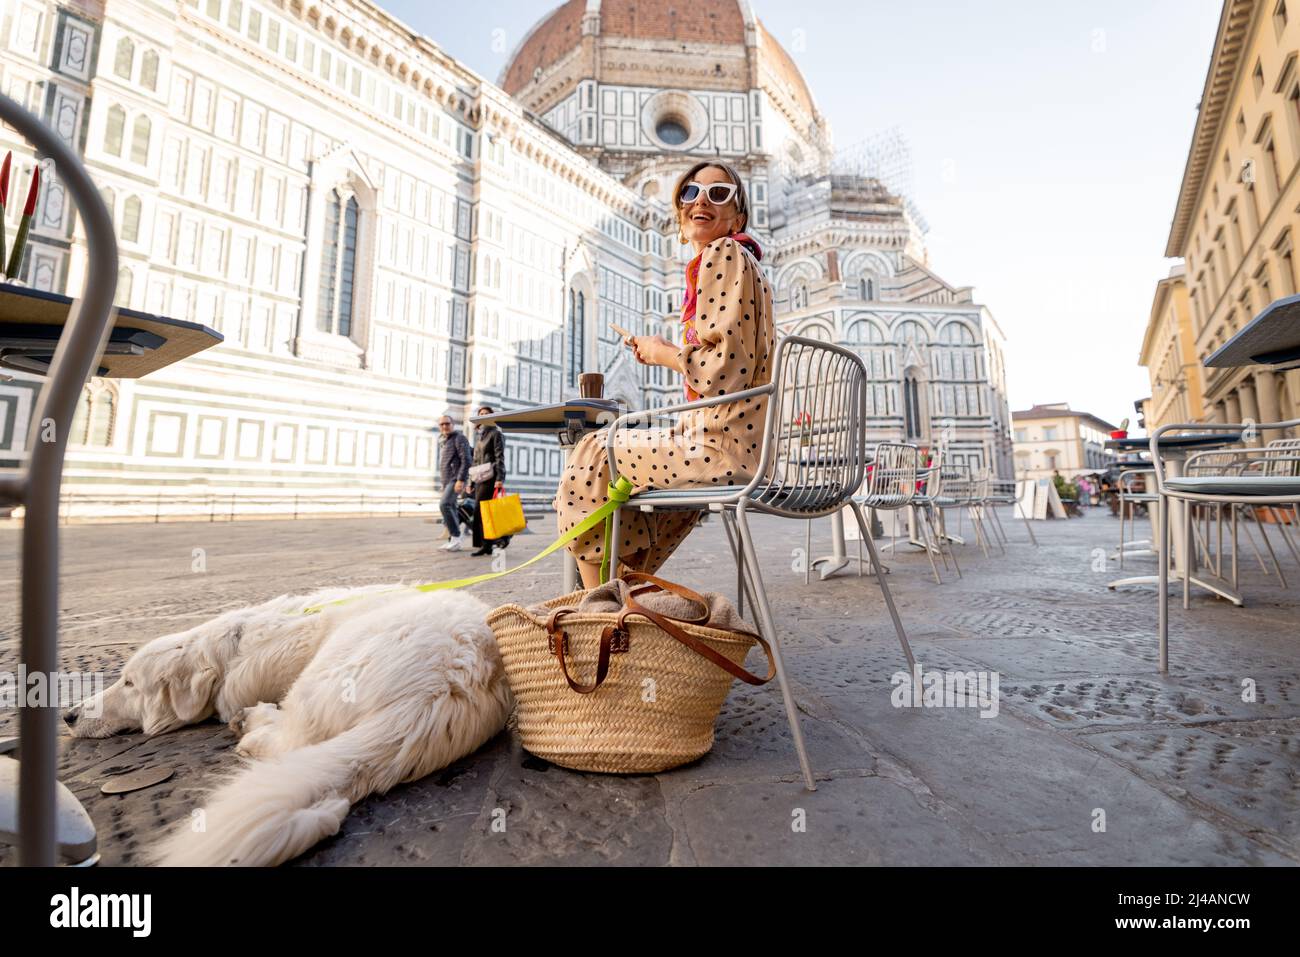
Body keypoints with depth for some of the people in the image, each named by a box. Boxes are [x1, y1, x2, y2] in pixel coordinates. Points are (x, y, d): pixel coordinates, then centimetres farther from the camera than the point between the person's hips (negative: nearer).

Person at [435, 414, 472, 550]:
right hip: (446, 480, 9)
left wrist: (460, 480, -24)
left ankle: (457, 535, -17)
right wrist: (443, 484, 22)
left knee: (445, 504, -23)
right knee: (451, 510, 6)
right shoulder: (442, 441, 21)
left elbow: (466, 460, -16)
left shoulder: (459, 438, -6)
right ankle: (454, 541, 11)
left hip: (456, 479, -9)